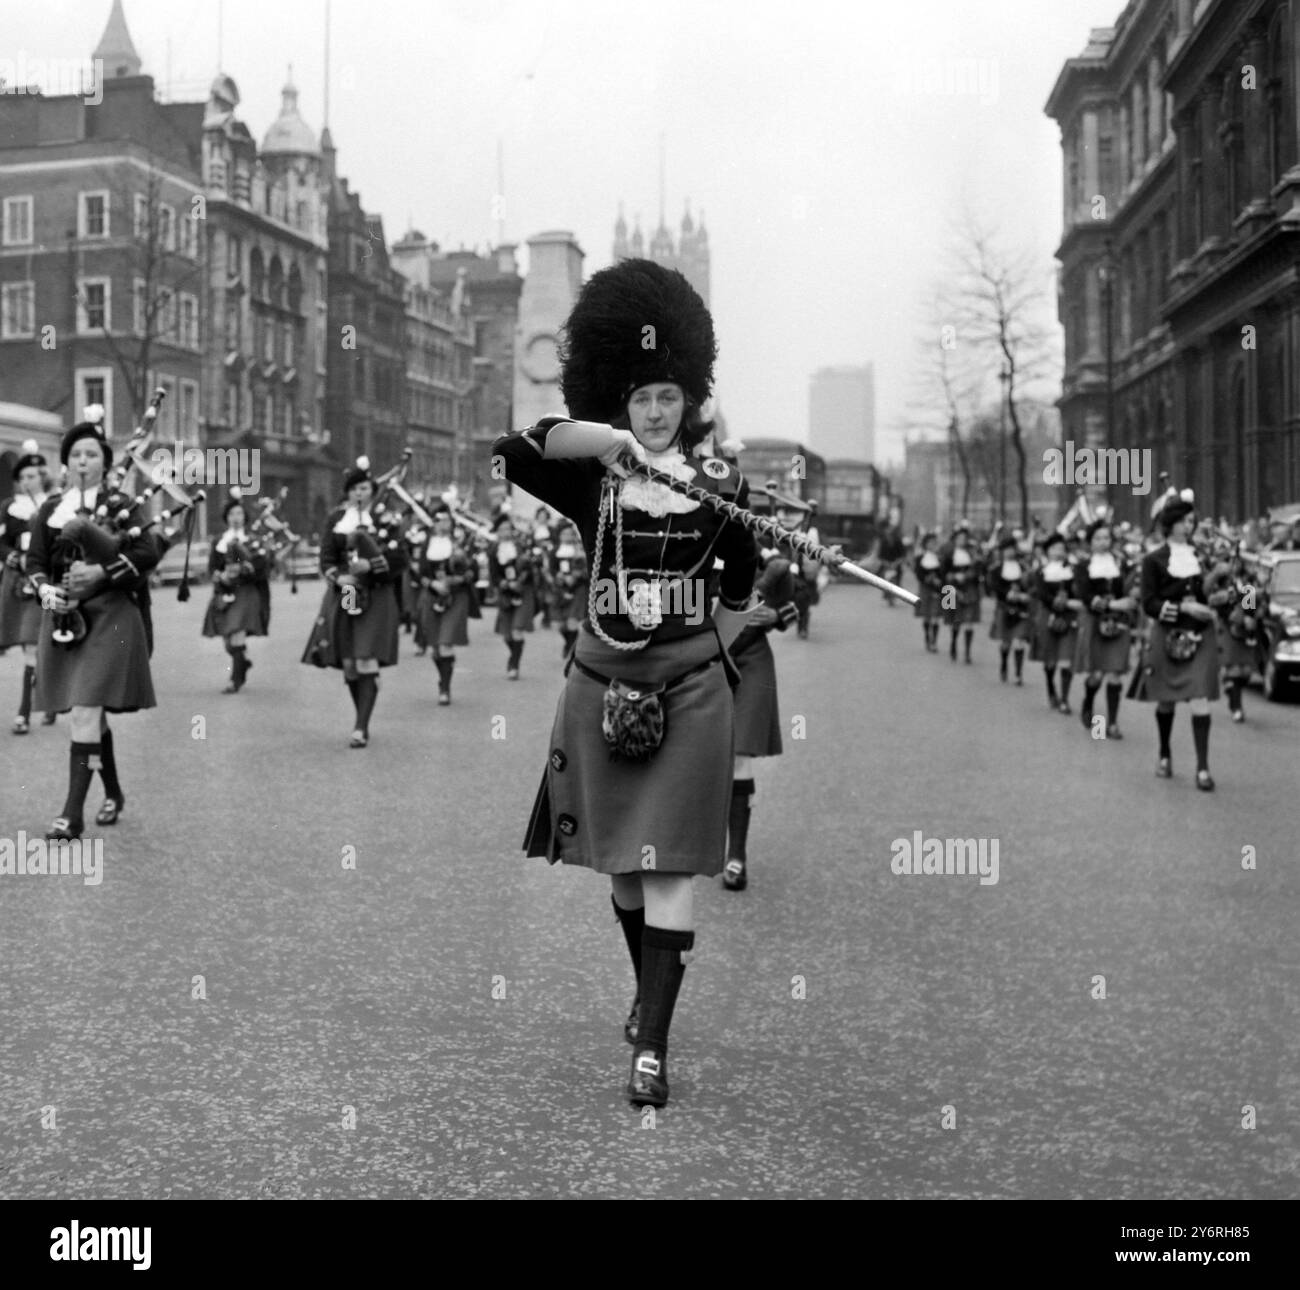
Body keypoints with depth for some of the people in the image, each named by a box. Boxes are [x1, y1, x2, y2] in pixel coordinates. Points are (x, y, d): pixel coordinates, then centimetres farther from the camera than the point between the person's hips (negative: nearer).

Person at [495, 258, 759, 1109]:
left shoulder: (718, 481, 4)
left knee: (669, 868, -6)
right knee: (620, 863, 14)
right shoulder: (590, 479, 0)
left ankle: (652, 1046, -4)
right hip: (603, 683, 1)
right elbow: (514, 451, -20)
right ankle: (647, 989, 38)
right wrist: (613, 439, -26)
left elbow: (744, 583, 19)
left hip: (691, 690, -1)